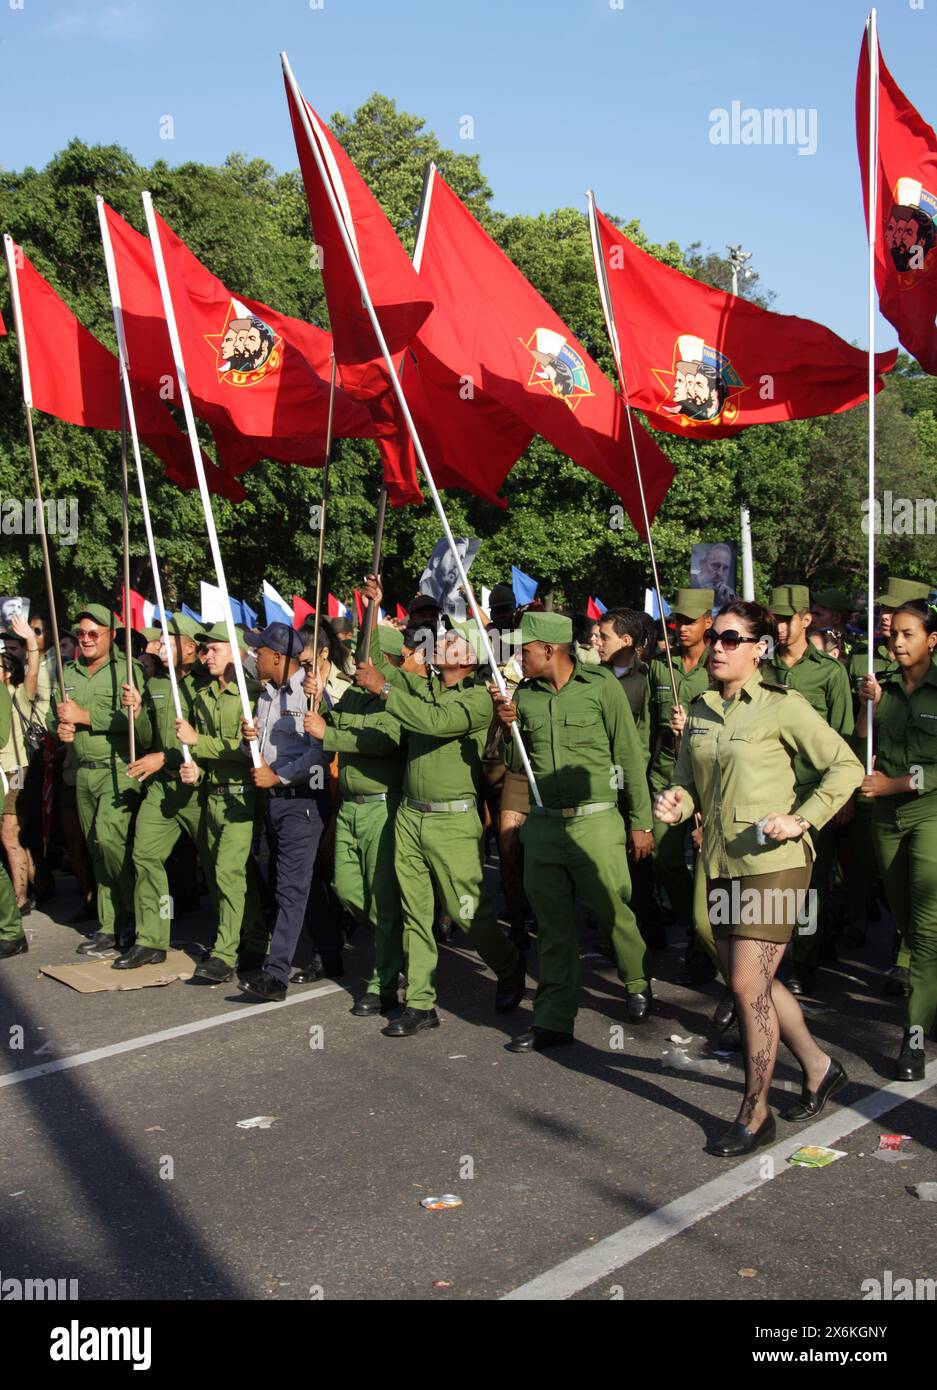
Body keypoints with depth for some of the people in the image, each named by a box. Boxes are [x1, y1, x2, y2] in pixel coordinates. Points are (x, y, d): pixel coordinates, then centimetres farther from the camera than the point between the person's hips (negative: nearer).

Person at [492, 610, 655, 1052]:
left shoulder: (600, 685, -4)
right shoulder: (524, 693, 8)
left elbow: (630, 754, -2)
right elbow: (518, 764, 13)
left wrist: (641, 821, -2)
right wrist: (509, 726, -7)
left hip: (596, 821, -4)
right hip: (543, 823, 4)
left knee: (613, 911, 1)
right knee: (553, 924, 8)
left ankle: (639, 984, 30)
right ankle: (554, 1020, 16)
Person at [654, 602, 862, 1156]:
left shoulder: (782, 705, -9)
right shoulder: (700, 710, 9)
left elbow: (847, 767, -7)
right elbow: (690, 782, 15)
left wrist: (801, 821, -16)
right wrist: (677, 802, -7)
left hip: (773, 862, -7)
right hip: (721, 861, 7)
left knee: (749, 984, -6)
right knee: (754, 981, 15)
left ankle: (755, 1114, 10)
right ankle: (820, 1067, 37)